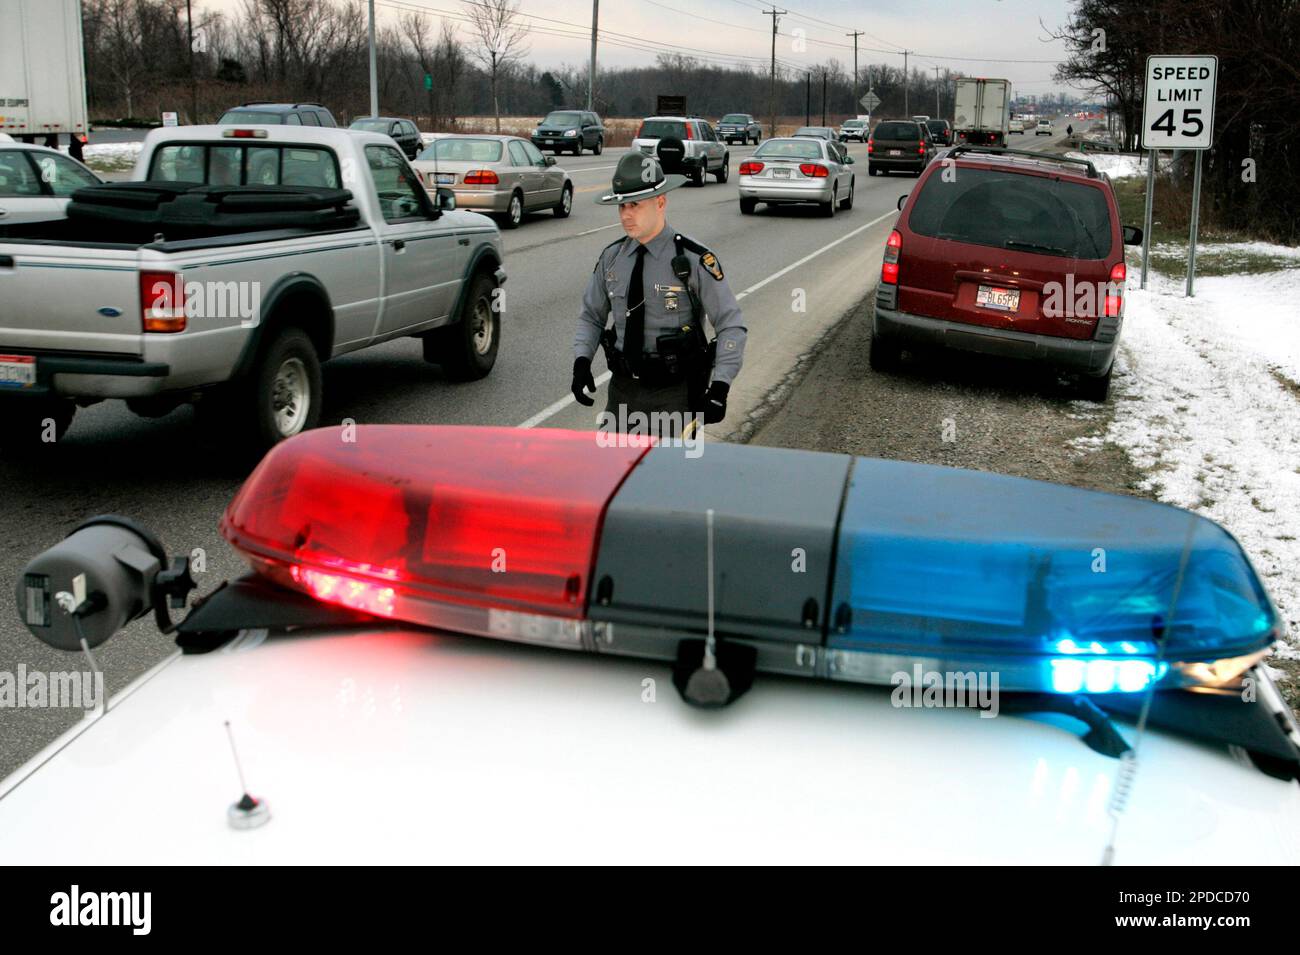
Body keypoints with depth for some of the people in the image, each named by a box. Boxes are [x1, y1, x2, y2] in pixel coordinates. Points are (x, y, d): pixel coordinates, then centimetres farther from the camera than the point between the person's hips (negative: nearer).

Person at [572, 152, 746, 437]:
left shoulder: (693, 260, -11)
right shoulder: (611, 257, 3)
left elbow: (731, 325, -10)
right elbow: (591, 315, 14)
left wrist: (720, 387, -19)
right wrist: (581, 360, -4)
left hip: (675, 394, -4)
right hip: (623, 389, 4)